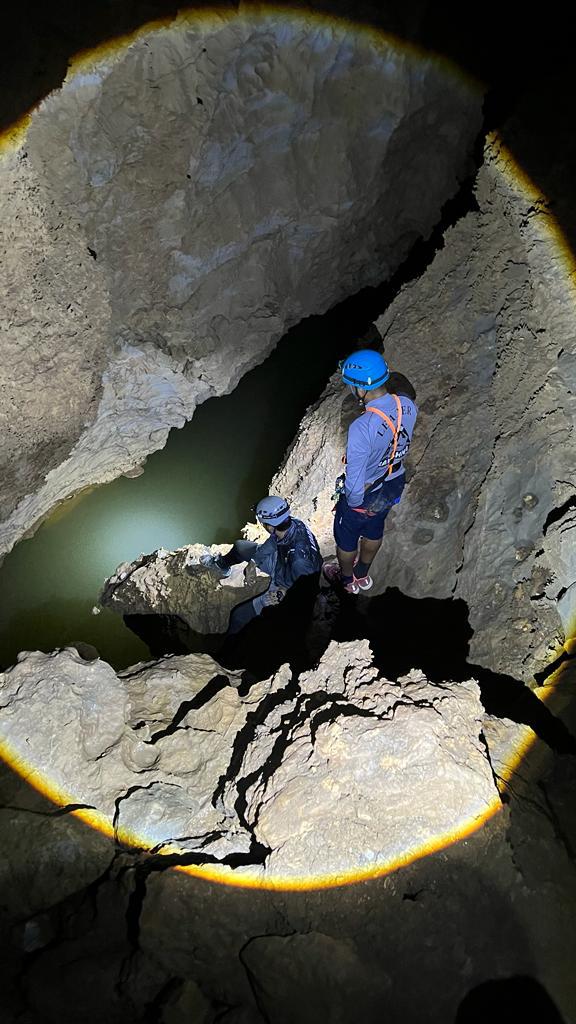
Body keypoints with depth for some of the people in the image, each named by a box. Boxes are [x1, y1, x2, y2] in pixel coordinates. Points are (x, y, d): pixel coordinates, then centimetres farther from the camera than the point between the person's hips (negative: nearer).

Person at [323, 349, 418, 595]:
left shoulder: (361, 428, -41)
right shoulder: (407, 404, -20)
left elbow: (354, 484, -33)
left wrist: (353, 502, -15)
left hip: (364, 494, -6)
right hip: (394, 484, 6)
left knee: (346, 537, 24)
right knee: (374, 530, 31)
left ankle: (347, 580, 52)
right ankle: (362, 575, 58)